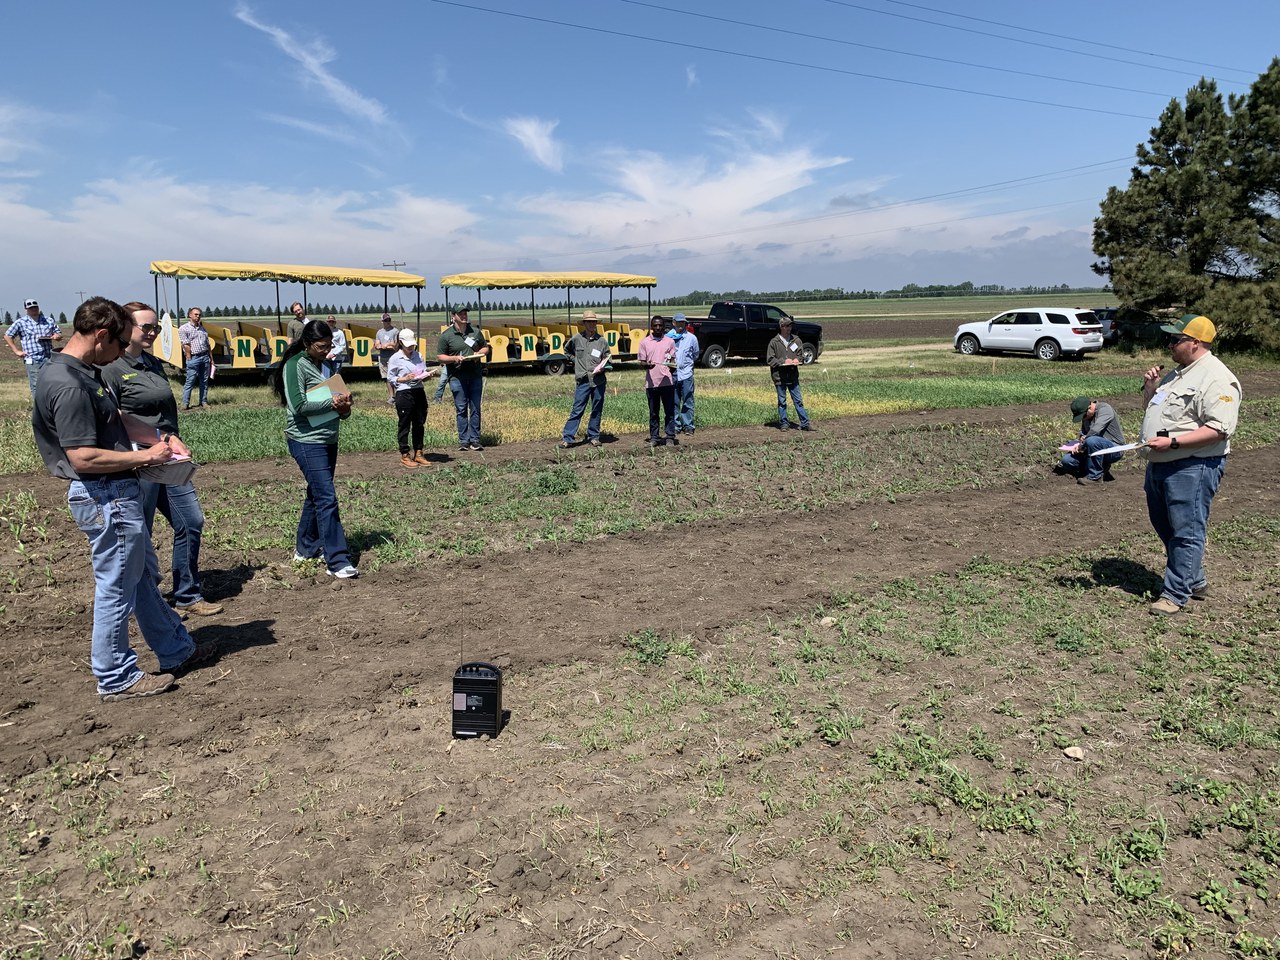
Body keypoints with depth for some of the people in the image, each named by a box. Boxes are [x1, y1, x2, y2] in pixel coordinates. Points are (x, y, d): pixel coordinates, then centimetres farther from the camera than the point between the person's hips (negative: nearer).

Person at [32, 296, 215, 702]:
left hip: (118, 493, 11)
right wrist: (145, 456, -17)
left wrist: (154, 444, 11)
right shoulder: (69, 385, -23)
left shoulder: (83, 372, 10)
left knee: (143, 577, 20)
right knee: (116, 588, 3)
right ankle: (115, 678, 18)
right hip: (106, 498, -11)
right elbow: (83, 458, -26)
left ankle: (177, 651, 34)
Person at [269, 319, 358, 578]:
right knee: (327, 499, -11)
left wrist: (344, 407, -5)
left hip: (328, 440, 8)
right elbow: (299, 405, -19)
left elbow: (335, 401, 17)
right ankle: (337, 561, -10)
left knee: (316, 495, 16)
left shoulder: (323, 365, 14)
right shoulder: (295, 365, -9)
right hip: (307, 441, -8)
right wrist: (332, 403, -17)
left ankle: (306, 548, 30)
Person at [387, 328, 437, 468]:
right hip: (404, 394, -5)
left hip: (419, 392, 5)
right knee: (405, 425, 3)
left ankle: (418, 453, 21)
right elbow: (390, 378, -3)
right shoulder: (395, 359, -5)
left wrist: (427, 374, -7)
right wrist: (404, 379, -17)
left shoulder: (418, 355, 8)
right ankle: (405, 455, 12)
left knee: (419, 424, 11)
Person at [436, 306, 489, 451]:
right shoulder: (446, 335, 0)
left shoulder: (476, 332, 10)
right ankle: (463, 441, 6)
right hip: (457, 377, -3)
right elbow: (439, 356, 1)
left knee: (475, 409, 4)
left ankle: (475, 440, 9)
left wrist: (480, 353, -2)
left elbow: (485, 348, 20)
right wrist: (454, 358, -15)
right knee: (461, 410, 0)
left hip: (475, 376, 3)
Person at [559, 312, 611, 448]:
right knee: (577, 410, -5)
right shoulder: (576, 338, 2)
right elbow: (567, 350, 21)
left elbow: (608, 359, 10)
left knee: (597, 410, 8)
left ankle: (593, 436, 19)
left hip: (598, 380, 2)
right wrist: (577, 361, 12)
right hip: (583, 380, -1)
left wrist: (602, 367, -10)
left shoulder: (602, 341, 4)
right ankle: (568, 438, -2)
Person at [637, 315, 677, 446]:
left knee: (669, 411, 1)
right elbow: (641, 362, 5)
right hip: (651, 382, 0)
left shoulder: (670, 342, 9)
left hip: (667, 381, 0)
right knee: (653, 412, 7)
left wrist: (671, 364, -13)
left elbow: (673, 360, 10)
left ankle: (670, 437, 7)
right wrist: (647, 365, -17)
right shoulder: (644, 342, 6)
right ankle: (654, 438, 14)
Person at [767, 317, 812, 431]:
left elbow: (802, 354, 12)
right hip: (779, 377, -2)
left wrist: (798, 360, -9)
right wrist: (783, 361, -15)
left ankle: (805, 423, 8)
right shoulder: (774, 342, -4)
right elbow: (769, 360, -5)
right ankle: (784, 424, 17)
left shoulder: (796, 340, 6)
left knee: (798, 400, 4)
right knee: (782, 402, 7)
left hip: (793, 376, 2)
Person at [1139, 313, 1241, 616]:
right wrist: (1150, 387, 8)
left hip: (1192, 467, -10)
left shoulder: (1217, 379, -14)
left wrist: (1172, 442, -27)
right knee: (1165, 527, 18)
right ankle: (1194, 581, 33)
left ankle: (1175, 593, 3)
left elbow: (1218, 429, -23)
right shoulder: (1177, 373, 16)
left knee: (1186, 532, -3)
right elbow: (1152, 409, 27)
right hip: (1160, 465, 10)